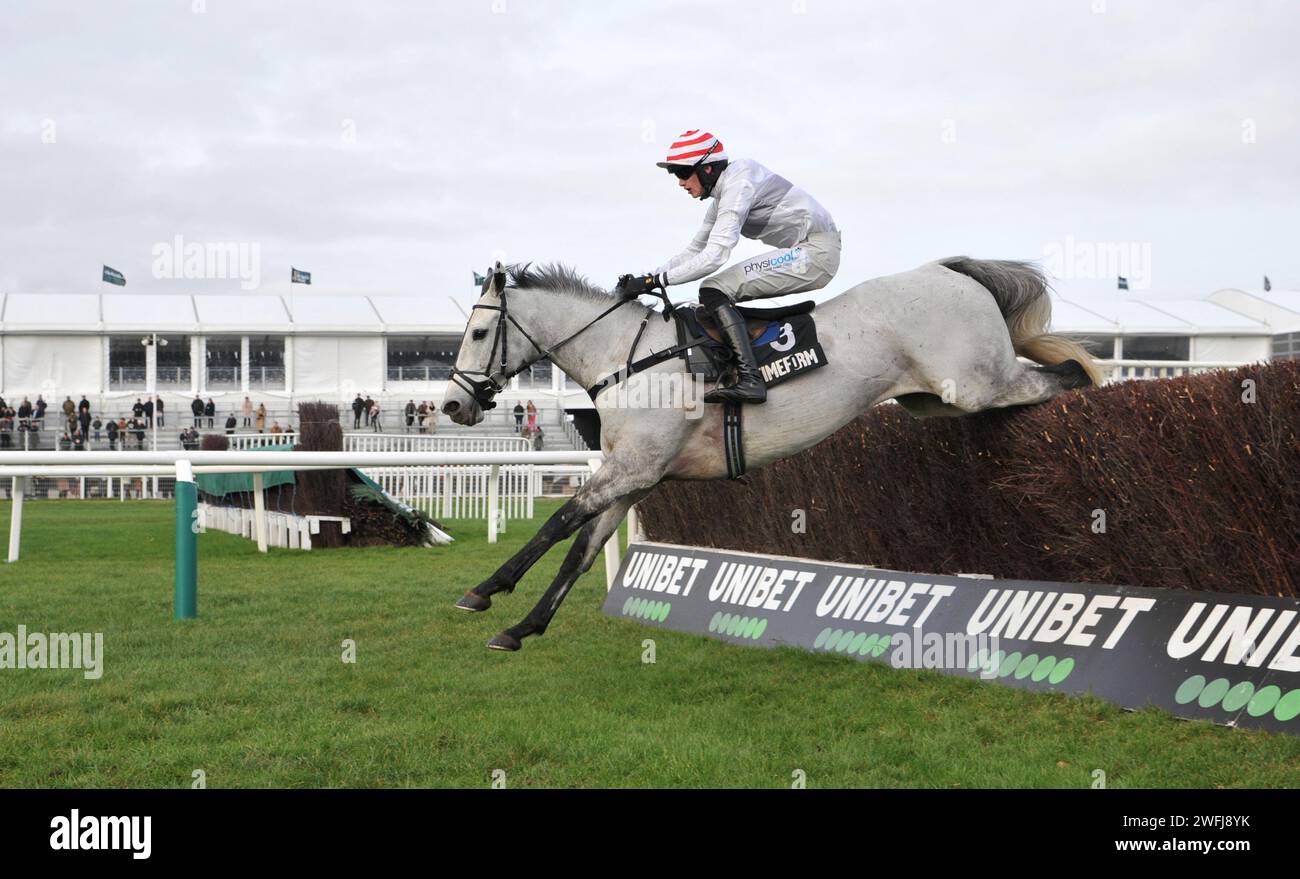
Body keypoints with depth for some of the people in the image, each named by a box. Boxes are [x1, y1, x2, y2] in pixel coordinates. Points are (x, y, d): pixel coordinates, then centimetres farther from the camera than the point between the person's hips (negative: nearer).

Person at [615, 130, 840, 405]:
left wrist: (654, 281, -23)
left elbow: (713, 257, -24)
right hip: (806, 251, 10)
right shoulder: (723, 194, 16)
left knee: (714, 291, -17)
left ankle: (750, 379, -30)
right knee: (718, 297, 13)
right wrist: (643, 278, 9)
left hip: (817, 252, -10)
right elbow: (694, 251, 21)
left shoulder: (738, 184, -16)